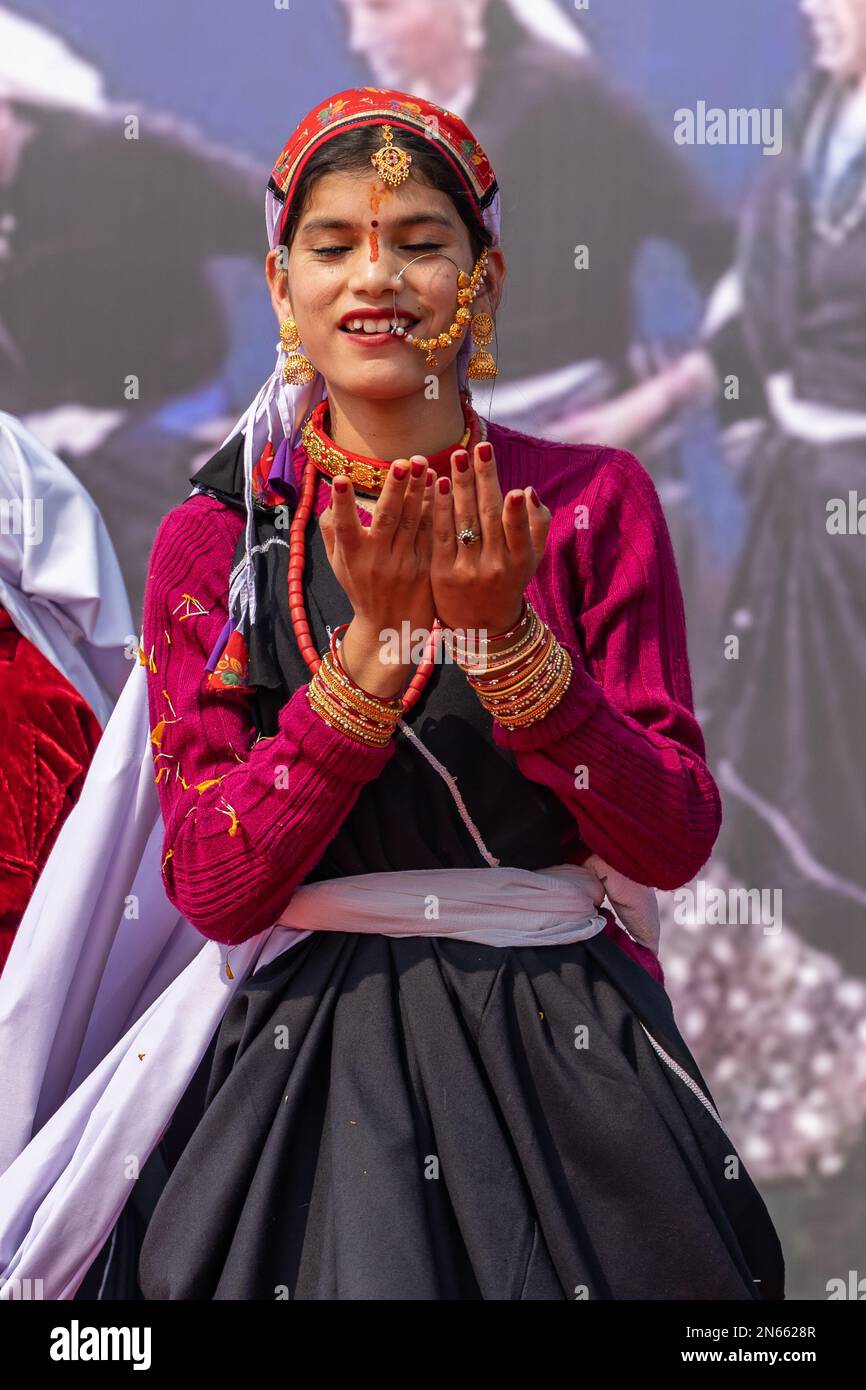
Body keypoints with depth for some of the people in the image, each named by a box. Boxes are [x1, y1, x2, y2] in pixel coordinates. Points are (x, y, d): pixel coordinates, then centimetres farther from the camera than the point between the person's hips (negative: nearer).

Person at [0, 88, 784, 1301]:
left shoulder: (594, 500, 0)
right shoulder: (214, 539, 0)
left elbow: (676, 841, -6)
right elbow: (213, 887, -9)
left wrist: (503, 635, -19)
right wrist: (376, 646, -18)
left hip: (567, 1059, 1)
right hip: (310, 1056, -1)